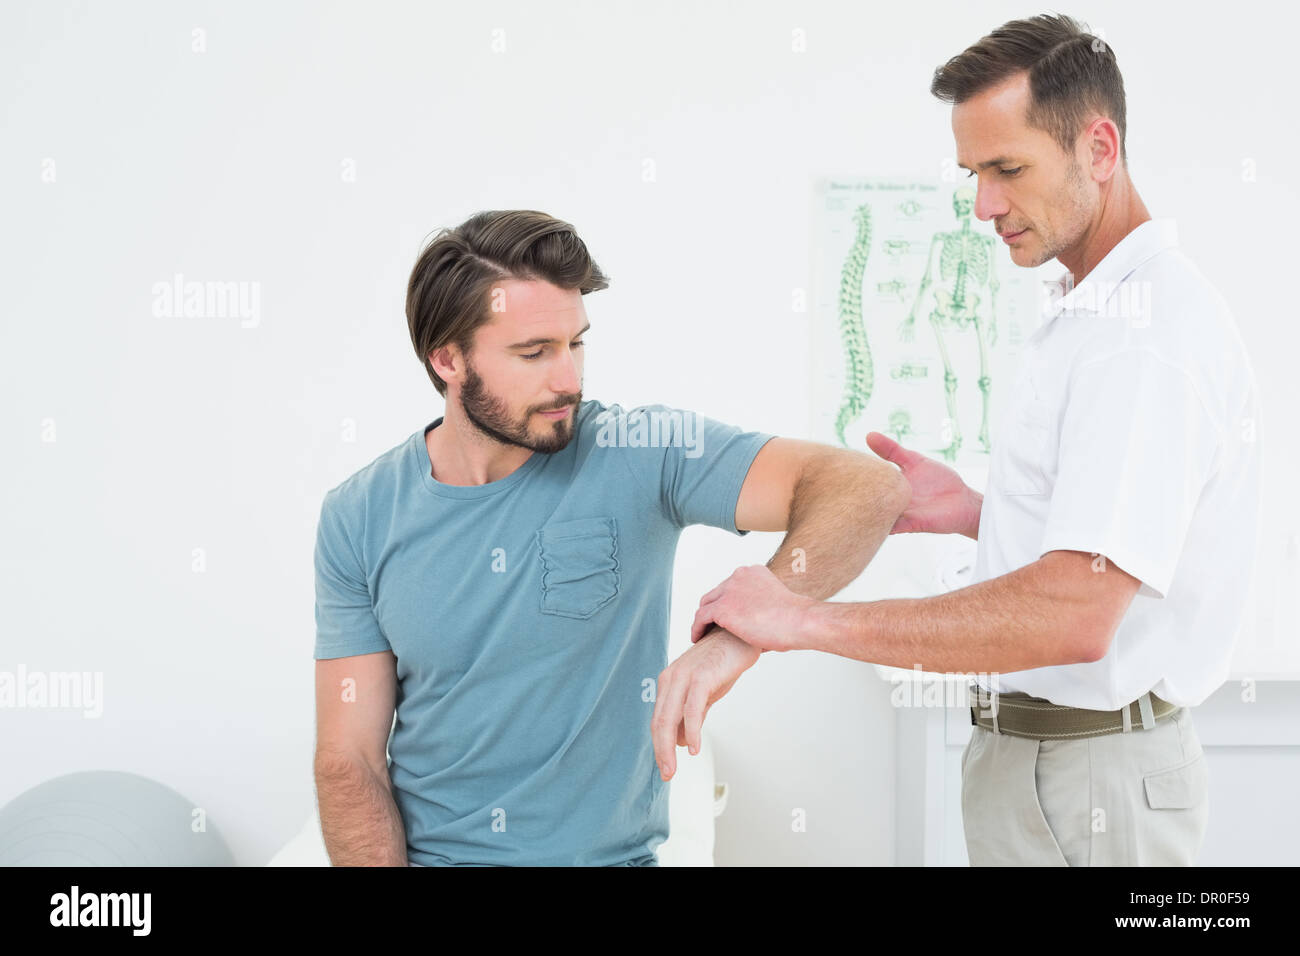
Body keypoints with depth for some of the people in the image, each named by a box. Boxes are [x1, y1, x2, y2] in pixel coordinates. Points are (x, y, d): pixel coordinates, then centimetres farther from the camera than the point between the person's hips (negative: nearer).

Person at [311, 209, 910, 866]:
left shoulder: (641, 453, -6)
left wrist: (738, 637, -31)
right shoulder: (358, 520, 2)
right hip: (426, 852, 2)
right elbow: (348, 757, 2)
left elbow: (868, 488, -16)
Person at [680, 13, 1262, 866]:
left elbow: (1074, 613, -32)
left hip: (1084, 783, -10)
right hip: (1053, 754, 10)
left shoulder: (1146, 336, -22)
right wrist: (978, 515, 6)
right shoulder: (1105, 312, 12)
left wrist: (808, 619, -28)